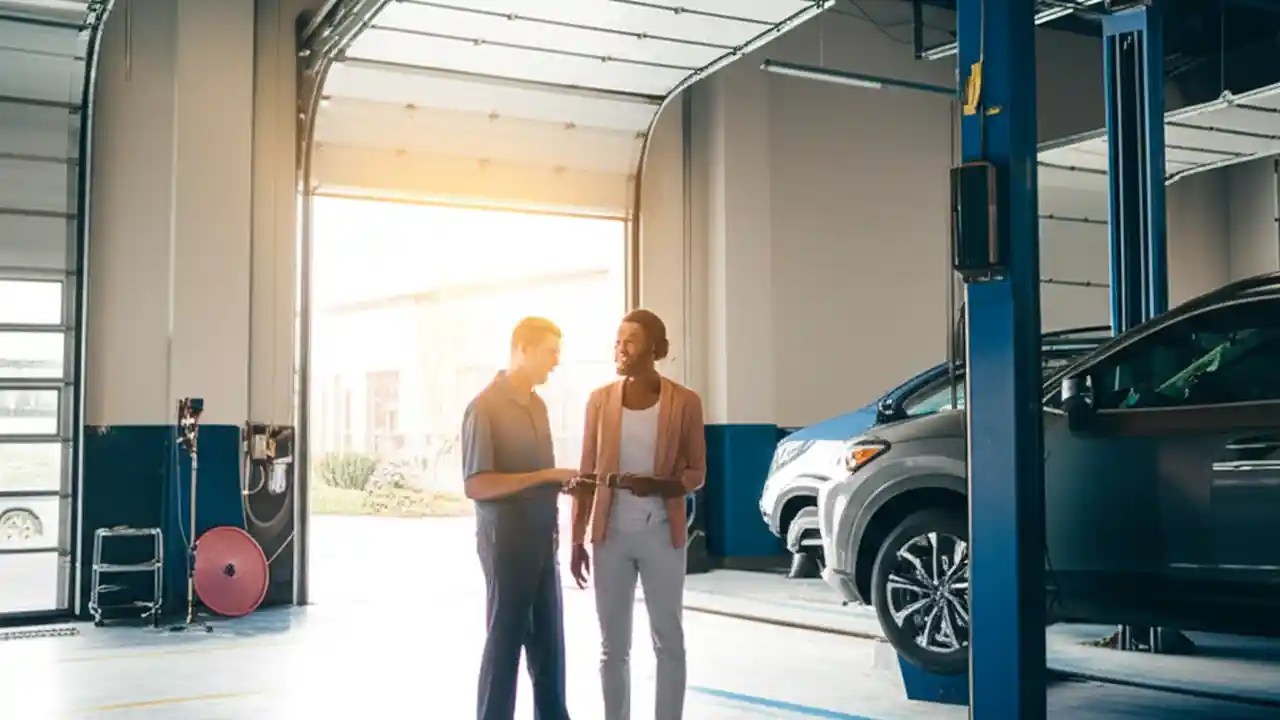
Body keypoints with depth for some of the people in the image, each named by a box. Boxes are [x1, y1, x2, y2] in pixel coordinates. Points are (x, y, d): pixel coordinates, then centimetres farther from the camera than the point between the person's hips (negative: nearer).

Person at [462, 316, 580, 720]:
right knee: (505, 640, 1)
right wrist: (545, 475, -19)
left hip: (541, 538, 7)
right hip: (506, 539, -7)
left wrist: (562, 484, 0)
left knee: (549, 641, 12)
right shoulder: (485, 407, -12)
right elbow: (477, 485, -19)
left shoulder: (537, 405, 12)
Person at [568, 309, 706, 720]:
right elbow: (587, 475, 6)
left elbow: (696, 474, 0)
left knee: (669, 642, 7)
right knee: (613, 645, 8)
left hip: (661, 535, -2)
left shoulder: (684, 402, -4)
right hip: (611, 535, 2)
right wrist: (577, 539, 4)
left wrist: (659, 485, -20)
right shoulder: (600, 400, 2)